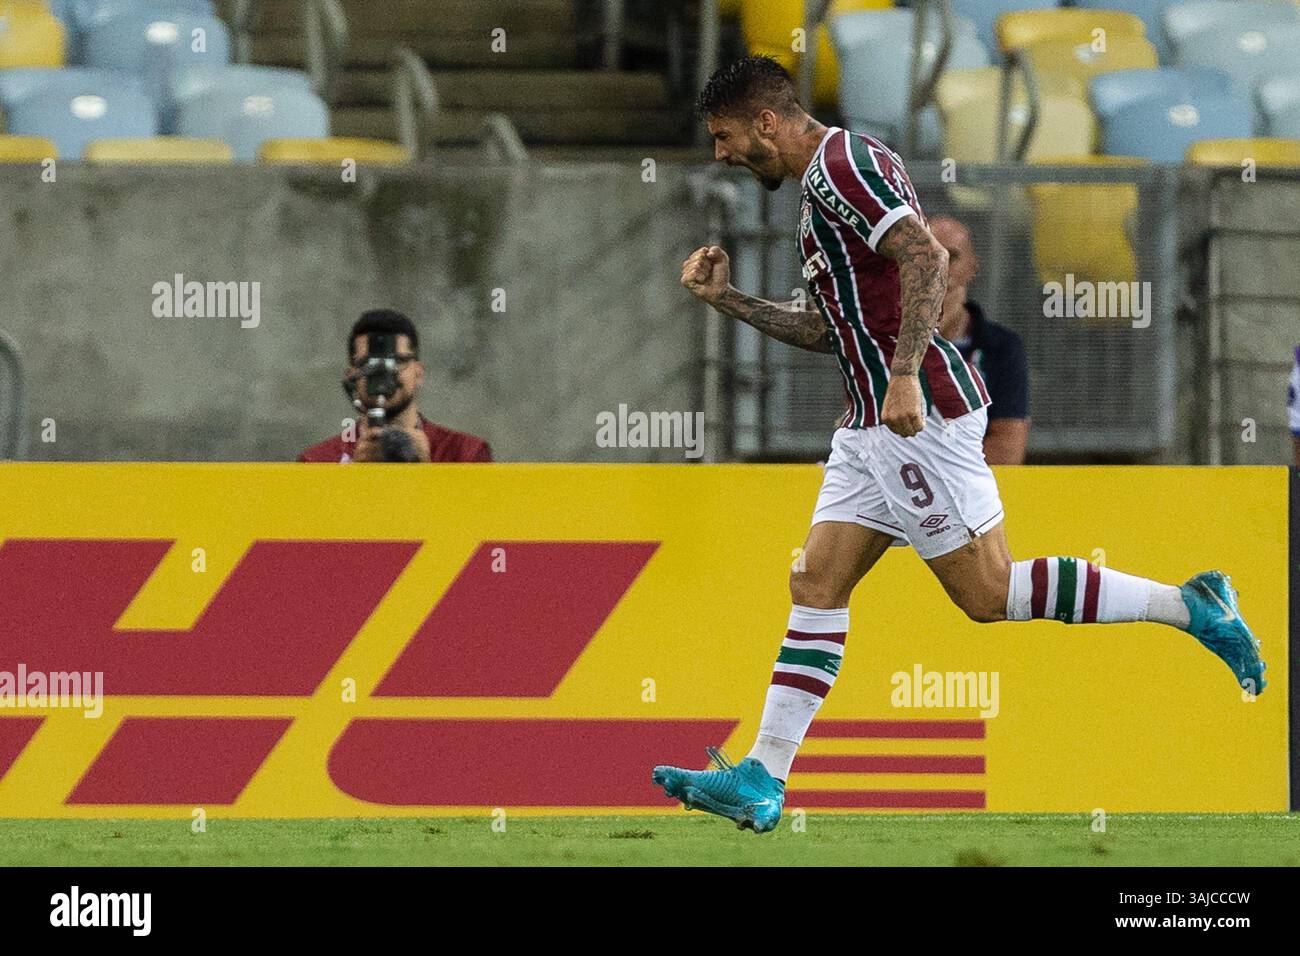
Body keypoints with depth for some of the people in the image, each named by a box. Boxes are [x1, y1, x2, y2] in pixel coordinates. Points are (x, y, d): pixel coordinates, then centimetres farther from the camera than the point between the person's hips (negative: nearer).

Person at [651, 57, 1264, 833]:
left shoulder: (842, 163, -11)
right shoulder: (822, 185, 21)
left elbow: (926, 256, -24)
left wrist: (904, 376, -29)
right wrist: (726, 299, 22)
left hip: (921, 416, -10)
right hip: (876, 424, 10)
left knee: (988, 593, -8)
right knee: (817, 588, 4)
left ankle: (1191, 607, -3)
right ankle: (760, 783, 1)